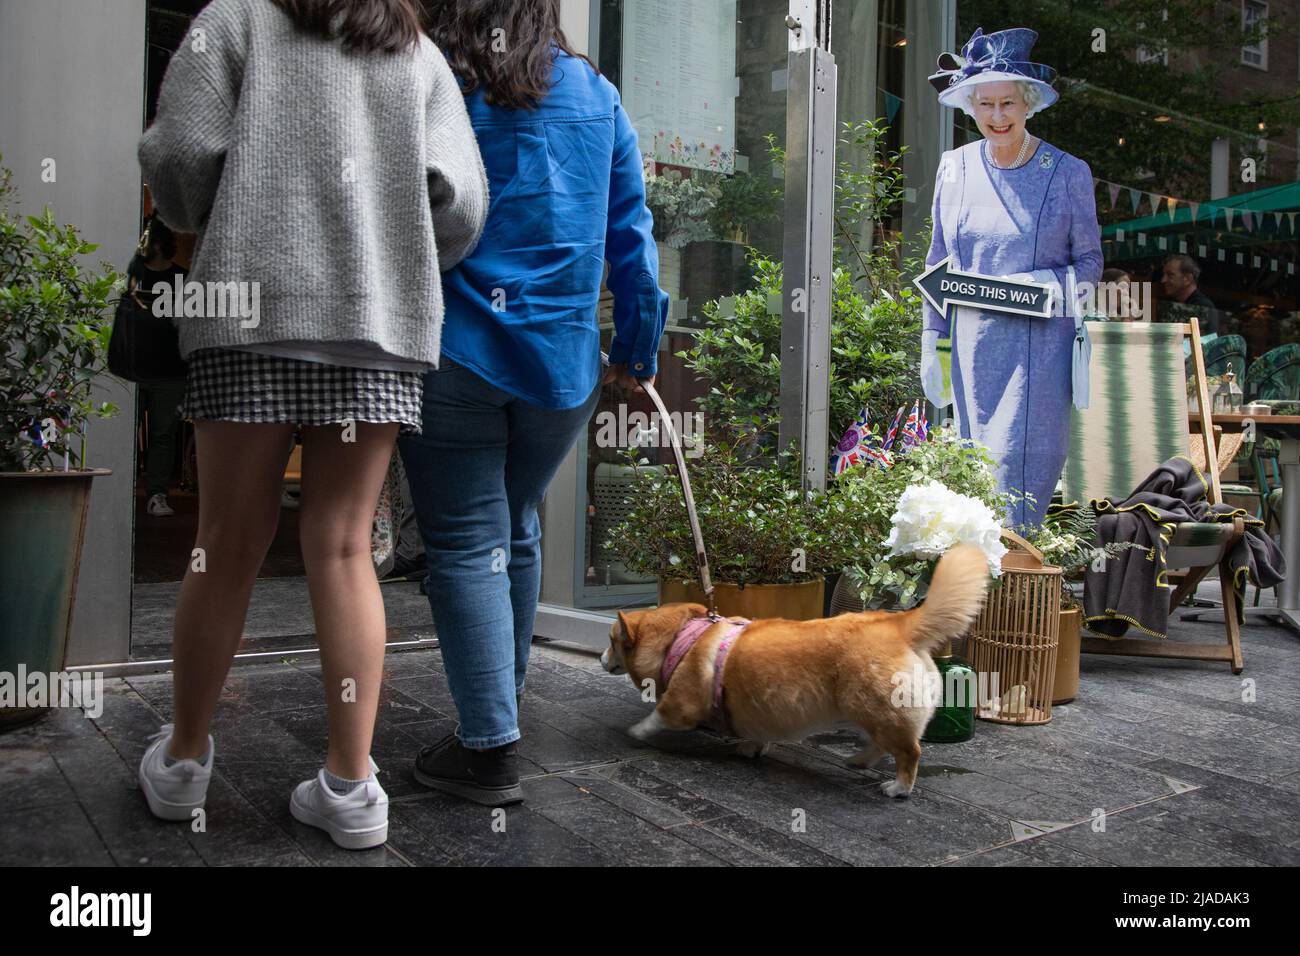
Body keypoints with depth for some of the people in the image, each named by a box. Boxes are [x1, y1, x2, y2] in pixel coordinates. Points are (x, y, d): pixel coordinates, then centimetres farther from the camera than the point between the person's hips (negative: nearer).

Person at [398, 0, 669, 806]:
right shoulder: (597, 95, 9)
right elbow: (631, 232, 9)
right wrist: (638, 348, 15)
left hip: (455, 353, -4)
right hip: (563, 355, 4)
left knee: (467, 544, 1)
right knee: (516, 530, 19)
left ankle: (491, 747, 2)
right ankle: (502, 703, 32)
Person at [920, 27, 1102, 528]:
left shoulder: (1068, 173, -2)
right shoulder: (954, 168, 7)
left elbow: (1090, 263, 4)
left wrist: (1046, 286, -16)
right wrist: (931, 342, 8)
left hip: (1039, 346, -3)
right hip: (972, 347, 3)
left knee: (1020, 470, -8)